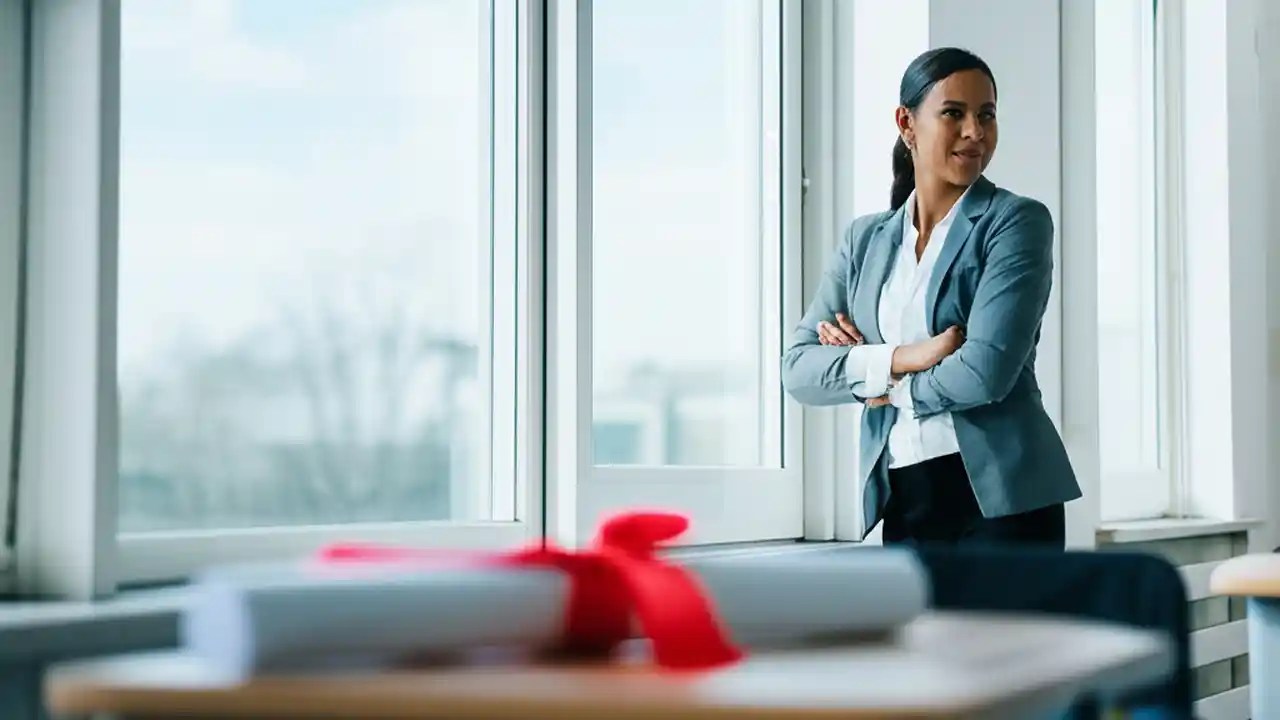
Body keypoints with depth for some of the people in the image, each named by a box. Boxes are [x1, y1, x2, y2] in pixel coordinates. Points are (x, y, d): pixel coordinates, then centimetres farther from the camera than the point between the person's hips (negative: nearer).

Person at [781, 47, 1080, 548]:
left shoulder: (1017, 221, -2)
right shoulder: (865, 239, 13)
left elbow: (986, 370, -14)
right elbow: (798, 369, 2)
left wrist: (882, 381, 0)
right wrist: (901, 358, -13)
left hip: (1001, 497, -4)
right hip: (905, 502, 5)